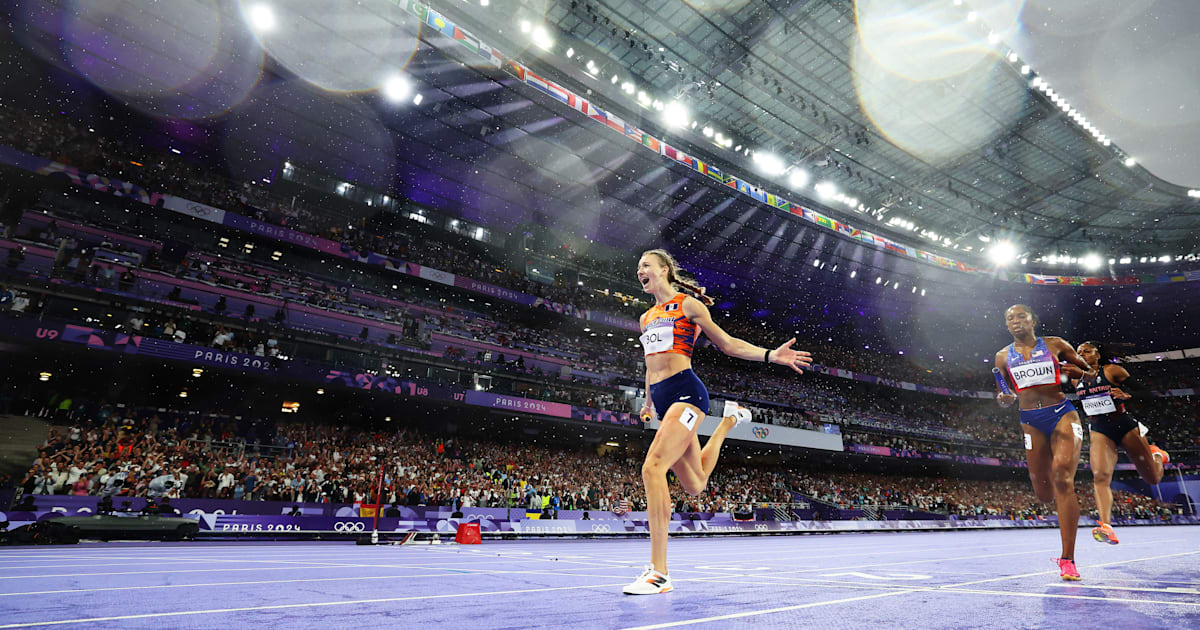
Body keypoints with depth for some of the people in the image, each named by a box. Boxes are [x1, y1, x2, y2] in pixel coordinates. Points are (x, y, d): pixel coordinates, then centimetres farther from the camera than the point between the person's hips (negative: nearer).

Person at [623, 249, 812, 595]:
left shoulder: (688, 304, 3)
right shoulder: (646, 317, 21)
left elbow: (728, 344, 4)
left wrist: (770, 355, -8)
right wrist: (648, 402, 33)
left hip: (685, 391, -7)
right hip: (662, 399, 7)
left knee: (652, 467, -25)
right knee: (694, 486, 11)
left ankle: (659, 572, -20)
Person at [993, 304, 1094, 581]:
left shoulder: (1055, 345, 3)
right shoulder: (1003, 356, 8)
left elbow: (1093, 373, 13)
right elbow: (1006, 396, 15)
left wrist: (1077, 373, -10)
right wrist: (1005, 399, -9)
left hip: (1063, 414, -2)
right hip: (1030, 421, 2)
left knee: (1062, 478, -19)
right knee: (1044, 494, 3)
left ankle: (1067, 559, -14)